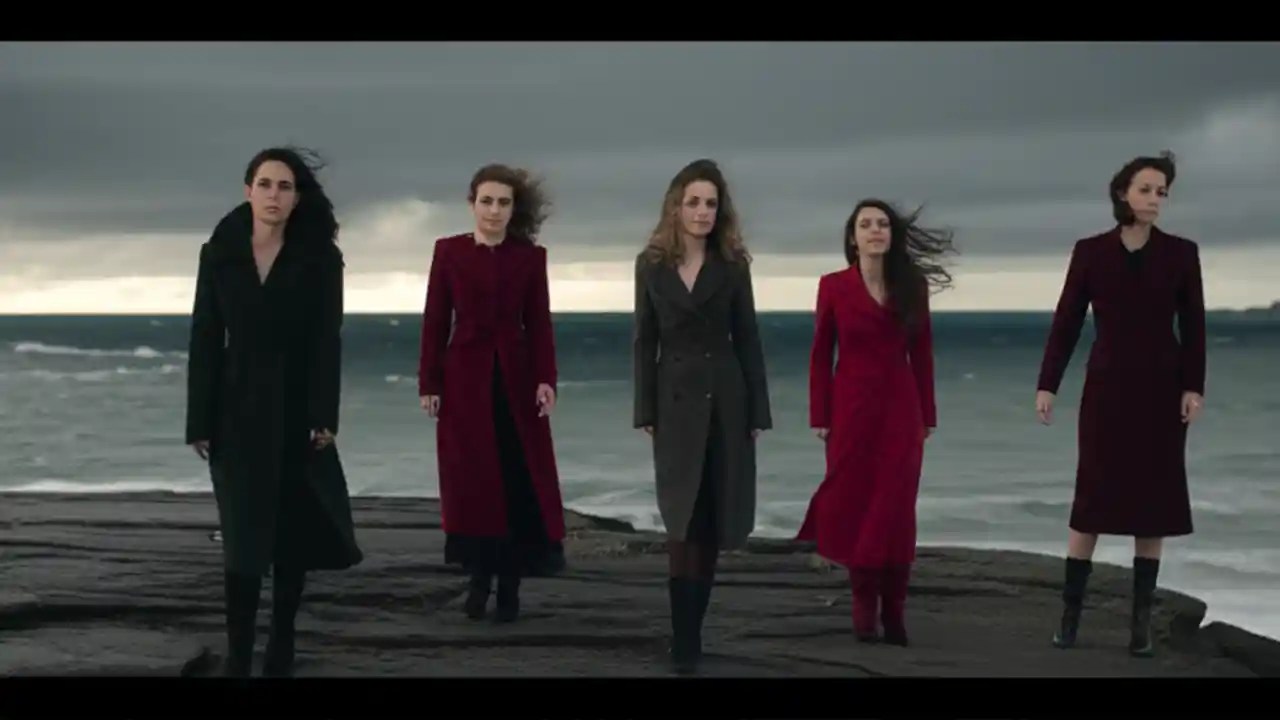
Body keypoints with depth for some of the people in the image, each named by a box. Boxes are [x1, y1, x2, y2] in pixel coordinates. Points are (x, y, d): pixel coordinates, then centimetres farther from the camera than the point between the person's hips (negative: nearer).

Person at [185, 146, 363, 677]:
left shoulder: (319, 258, -2)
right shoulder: (218, 254, 2)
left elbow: (327, 341, -7)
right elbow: (205, 340, 1)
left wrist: (324, 416, -15)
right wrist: (199, 421, -3)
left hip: (295, 410, -1)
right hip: (237, 410, 1)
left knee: (291, 531, 3)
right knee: (243, 533, 1)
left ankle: (282, 644, 14)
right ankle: (238, 653, 4)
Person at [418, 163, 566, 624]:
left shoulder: (531, 256, 4)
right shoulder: (448, 251, 2)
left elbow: (539, 324, 3)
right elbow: (435, 321, 1)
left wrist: (546, 380, -8)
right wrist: (428, 384, -2)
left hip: (515, 377, 1)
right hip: (465, 378, 0)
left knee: (521, 481, -2)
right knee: (471, 480, 2)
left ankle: (510, 586, 5)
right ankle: (479, 578, 14)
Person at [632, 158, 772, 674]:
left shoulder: (732, 265, 3)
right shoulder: (651, 265, 3)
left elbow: (747, 340, 3)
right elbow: (644, 341, 5)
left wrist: (757, 413, -1)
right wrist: (645, 411, -1)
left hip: (726, 398, 1)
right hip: (675, 399, -1)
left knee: (712, 521, 5)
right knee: (684, 519, -10)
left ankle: (691, 629, 16)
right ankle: (684, 640, -11)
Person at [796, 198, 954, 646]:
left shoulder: (912, 285, 3)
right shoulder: (833, 286, 0)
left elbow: (921, 353, 6)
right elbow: (821, 355, 1)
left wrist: (927, 416, 4)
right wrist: (819, 416, -3)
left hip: (900, 409, 1)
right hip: (852, 408, -1)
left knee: (896, 508, 0)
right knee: (854, 504, 1)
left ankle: (894, 612, 6)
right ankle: (864, 606, 12)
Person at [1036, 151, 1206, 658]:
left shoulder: (1181, 253, 1)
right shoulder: (1090, 252, -1)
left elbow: (1193, 328, 1)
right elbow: (1066, 322, 0)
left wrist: (1194, 387, -8)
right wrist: (1047, 385, -4)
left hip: (1161, 387, 1)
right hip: (1106, 386, -1)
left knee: (1153, 501, 2)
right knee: (1092, 498, -1)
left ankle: (1141, 619, 8)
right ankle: (1070, 613, 5)